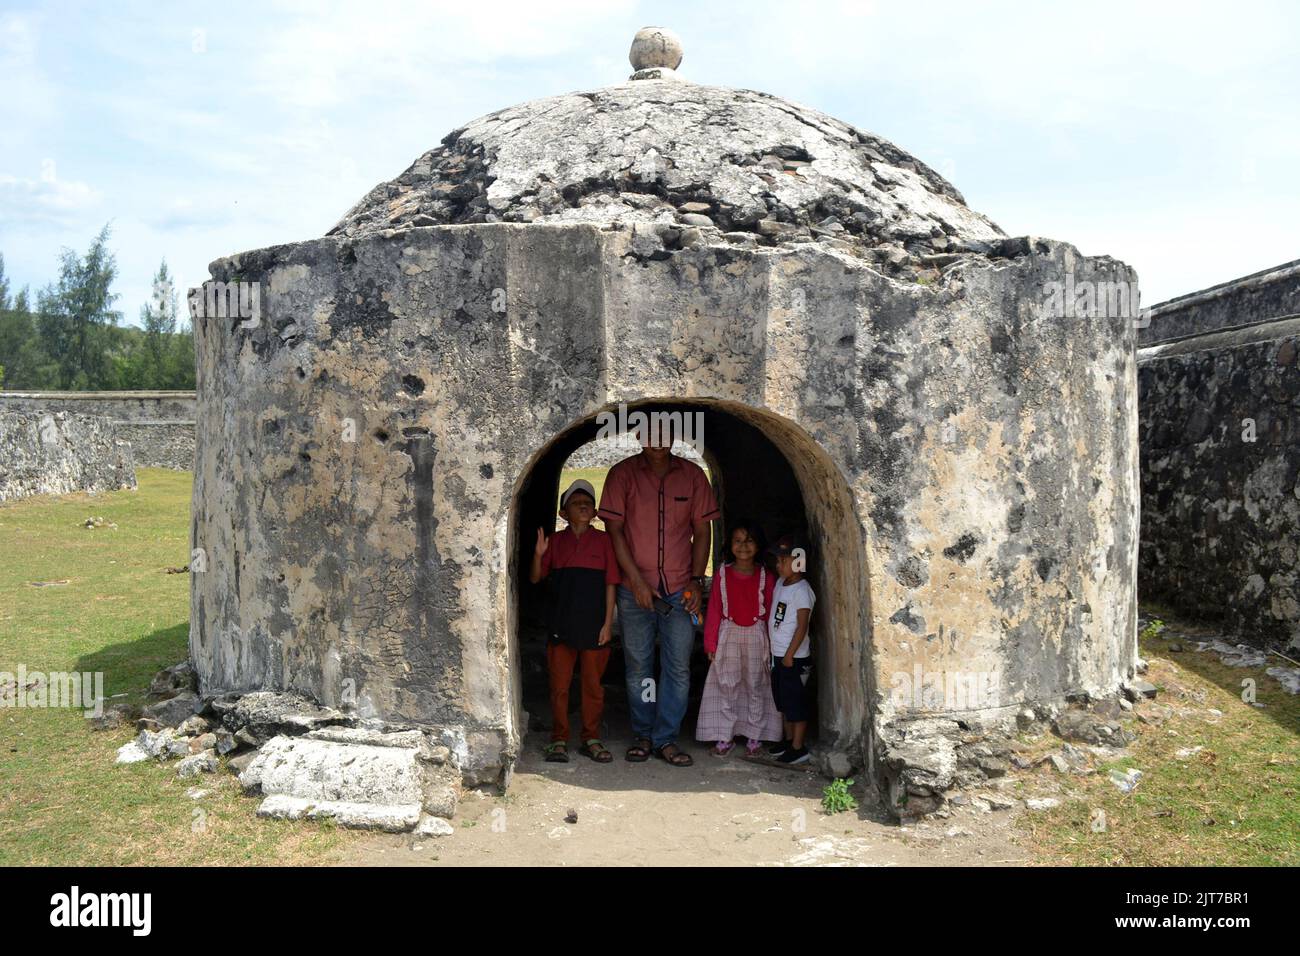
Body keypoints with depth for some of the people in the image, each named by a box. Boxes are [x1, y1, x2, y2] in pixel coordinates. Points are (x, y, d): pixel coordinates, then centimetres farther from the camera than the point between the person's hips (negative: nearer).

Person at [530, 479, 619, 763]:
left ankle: (591, 739, 20)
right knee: (559, 685, 5)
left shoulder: (602, 540, 3)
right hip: (560, 627, 1)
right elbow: (536, 578, 7)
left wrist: (607, 623, -3)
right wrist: (538, 554, -13)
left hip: (594, 627, -1)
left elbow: (610, 584, 2)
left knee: (593, 685, 8)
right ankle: (559, 740, 16)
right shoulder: (556, 541, 6)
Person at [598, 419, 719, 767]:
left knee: (678, 668, 2)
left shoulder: (693, 475, 3)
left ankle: (665, 739, 13)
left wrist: (696, 580, -3)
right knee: (638, 666, 7)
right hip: (635, 590, -1)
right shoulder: (623, 474, -2)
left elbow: (702, 531, 7)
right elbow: (614, 530, -4)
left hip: (680, 590, 1)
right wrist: (637, 581, -10)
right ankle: (642, 736, 21)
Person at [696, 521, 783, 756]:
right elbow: (714, 610, 1)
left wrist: (772, 643, -4)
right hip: (728, 635, 0)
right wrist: (711, 643, -1)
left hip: (757, 636, 0)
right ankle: (725, 736, 11)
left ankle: (754, 736, 19)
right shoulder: (722, 574, 0)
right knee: (726, 686, 1)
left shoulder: (766, 577, -1)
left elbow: (771, 613, 0)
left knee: (756, 686, 7)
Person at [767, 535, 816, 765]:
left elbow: (802, 626, -19)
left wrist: (790, 654, -19)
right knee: (783, 701, 18)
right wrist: (771, 645, 15)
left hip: (794, 658, -9)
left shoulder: (801, 590, -17)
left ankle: (798, 748, 6)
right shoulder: (780, 584, 9)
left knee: (795, 702, -1)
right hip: (777, 655, 9)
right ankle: (788, 739, 31)